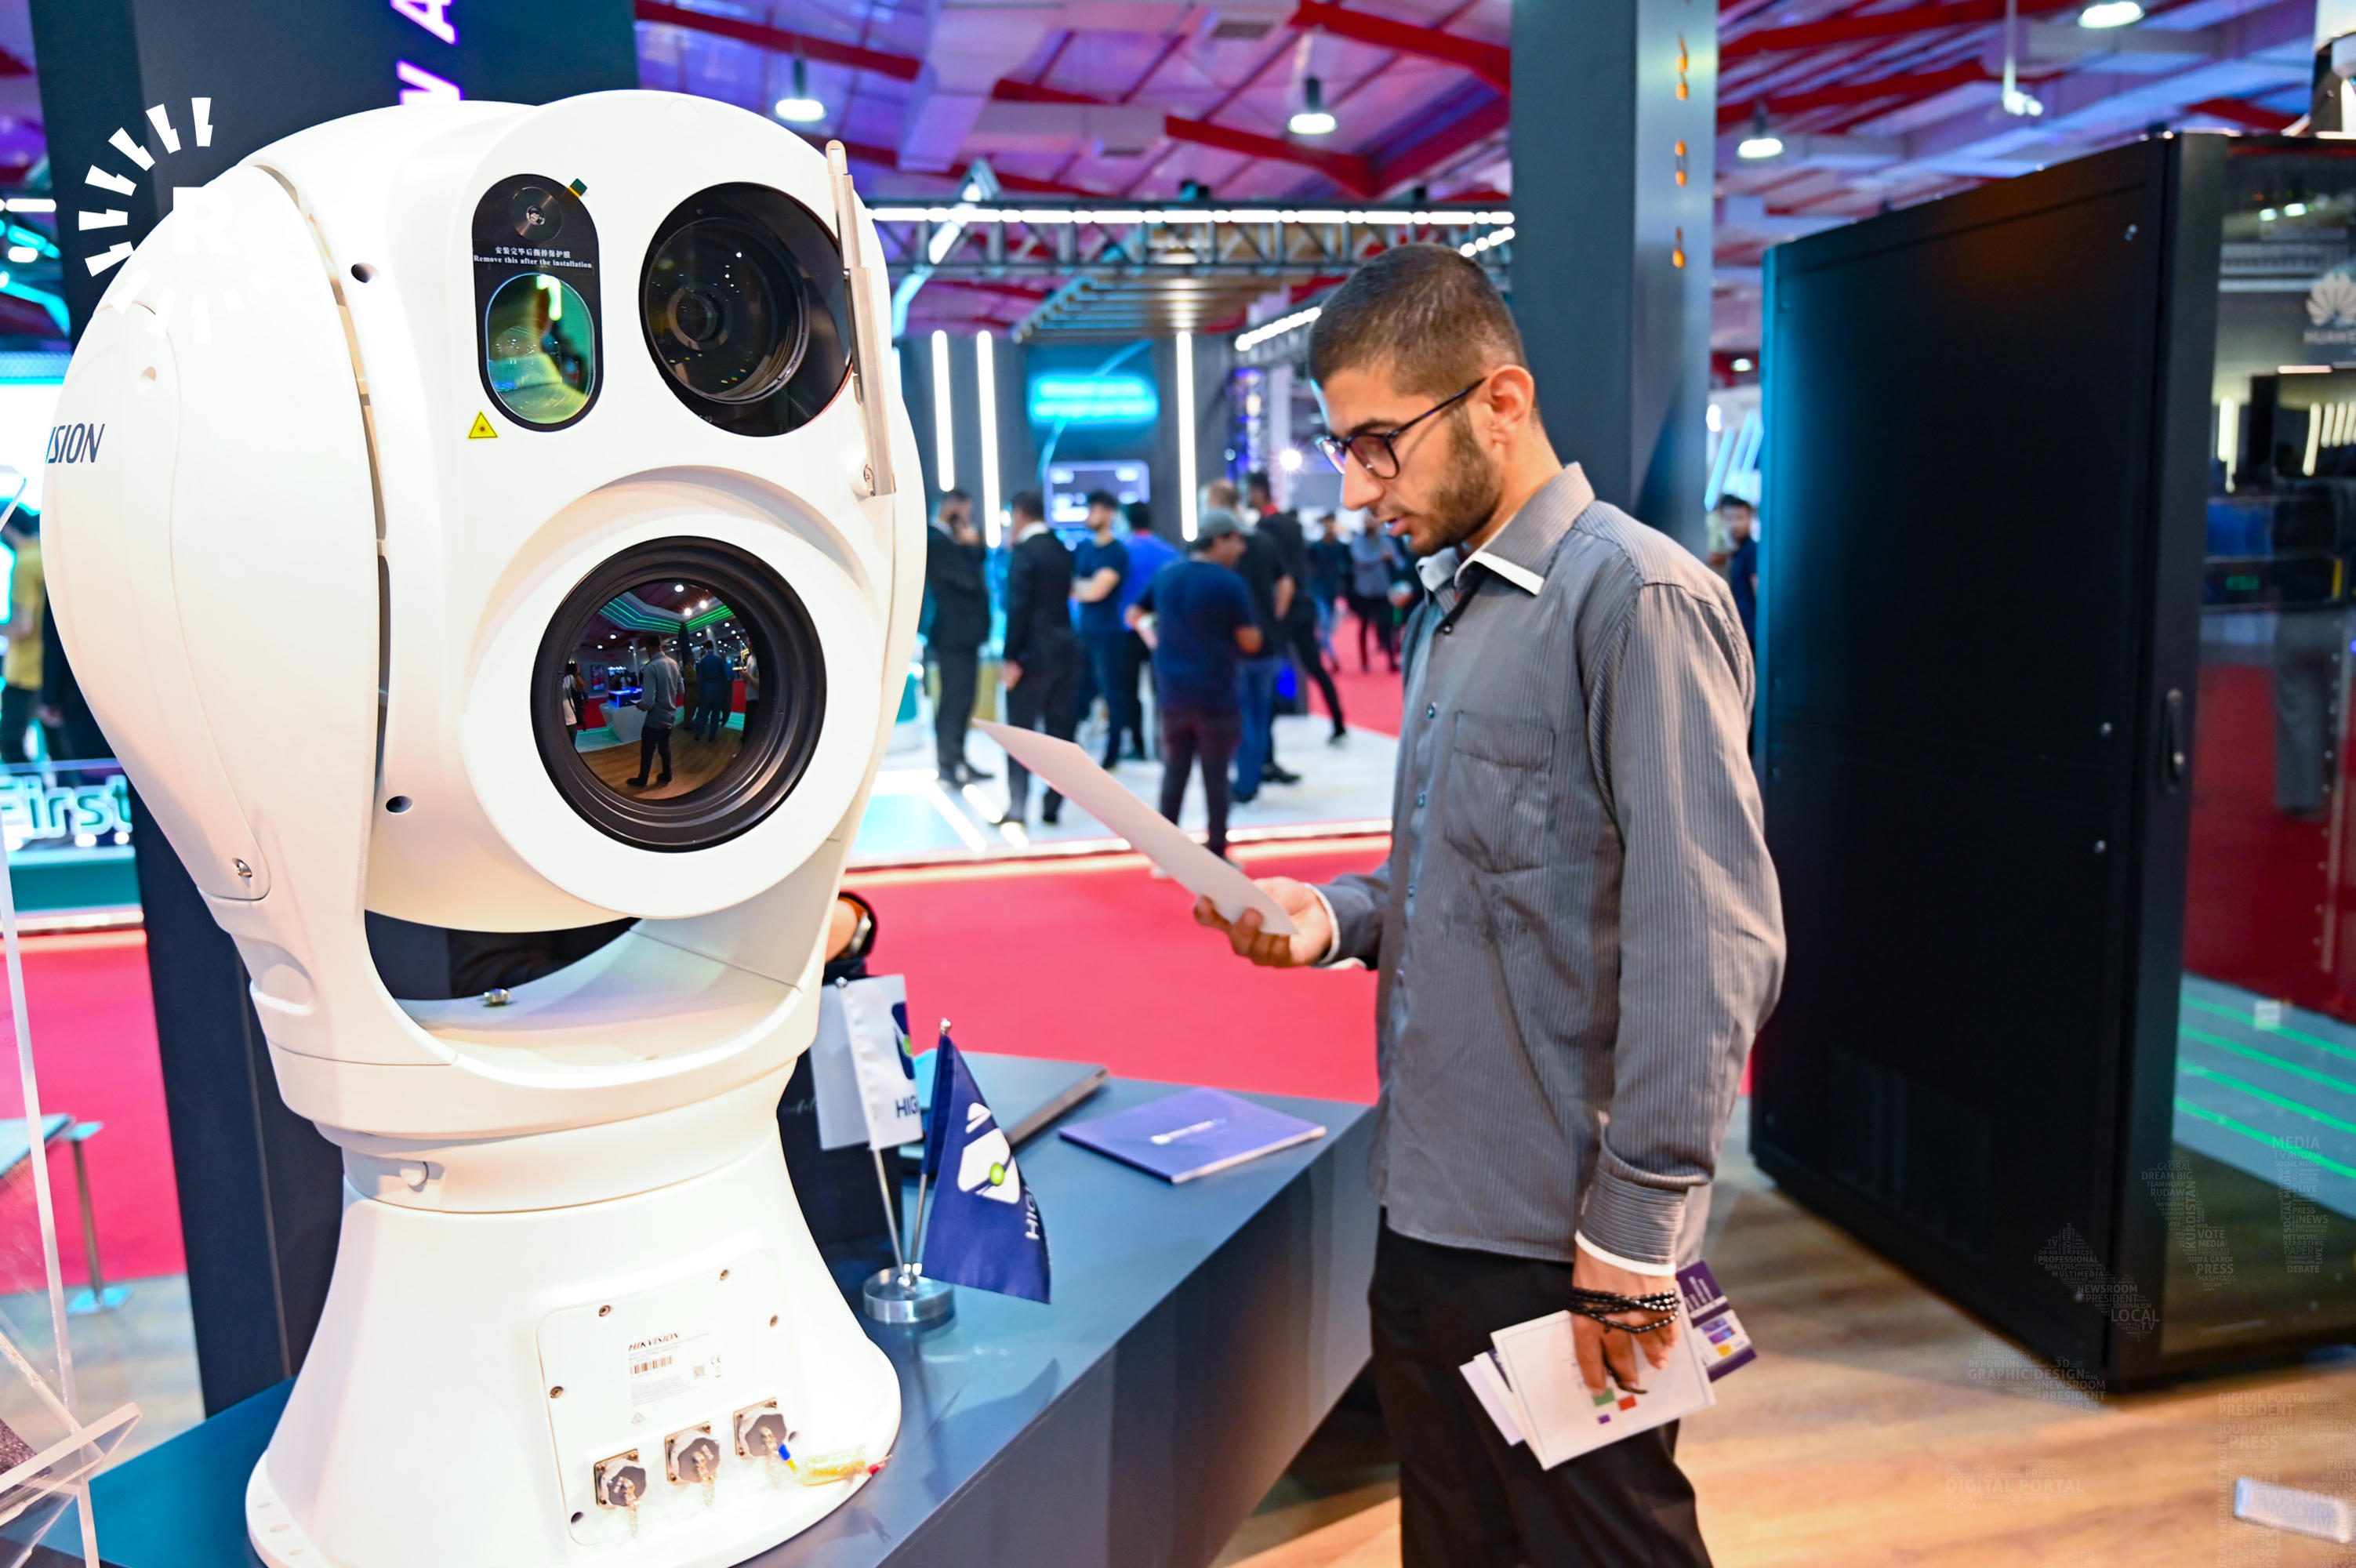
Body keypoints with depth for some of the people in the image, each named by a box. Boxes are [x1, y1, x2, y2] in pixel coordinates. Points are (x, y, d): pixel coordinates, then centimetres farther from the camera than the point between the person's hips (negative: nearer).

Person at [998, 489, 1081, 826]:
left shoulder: (1023, 551, -11)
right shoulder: (1061, 549, 12)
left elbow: (1018, 607, -17)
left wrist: (1011, 657, -14)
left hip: (1033, 654, -7)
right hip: (1065, 649, 7)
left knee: (1020, 733, 1)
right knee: (1060, 732, 8)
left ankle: (1017, 808, 3)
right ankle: (1052, 807, 12)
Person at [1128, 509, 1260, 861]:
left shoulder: (1165, 575, 5)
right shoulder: (1229, 582, -13)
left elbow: (1135, 615, 17)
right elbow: (1250, 642, -10)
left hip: (1172, 692, 5)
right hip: (1215, 696, -5)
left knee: (1175, 771, 13)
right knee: (1215, 775, 2)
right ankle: (1216, 860, 6)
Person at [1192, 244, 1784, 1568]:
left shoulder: (1638, 599, -15)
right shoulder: (1448, 613, 13)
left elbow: (1709, 941, -19)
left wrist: (1634, 1227, -18)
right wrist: (1337, 917, 1)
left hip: (1564, 1247, -8)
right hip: (1430, 1214, 8)